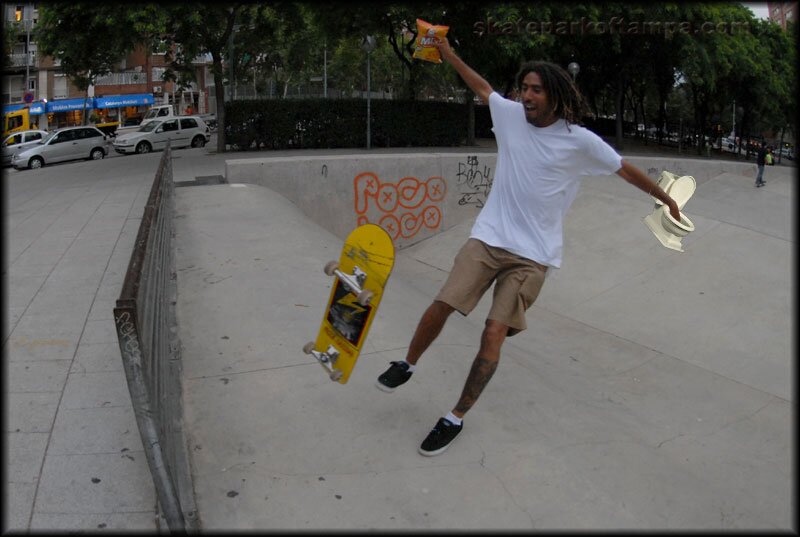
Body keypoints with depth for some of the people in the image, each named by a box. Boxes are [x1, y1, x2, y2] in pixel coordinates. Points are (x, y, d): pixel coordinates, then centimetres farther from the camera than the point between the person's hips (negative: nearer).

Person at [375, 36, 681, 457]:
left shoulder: (580, 141, -4)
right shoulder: (511, 115, 5)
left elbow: (626, 170, 8)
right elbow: (483, 87, 23)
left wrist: (666, 199, 18)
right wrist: (448, 54, 23)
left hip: (531, 255, -2)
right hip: (488, 237, 3)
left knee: (493, 335, -9)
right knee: (441, 305, -8)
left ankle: (456, 419, 7)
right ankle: (407, 365, 22)